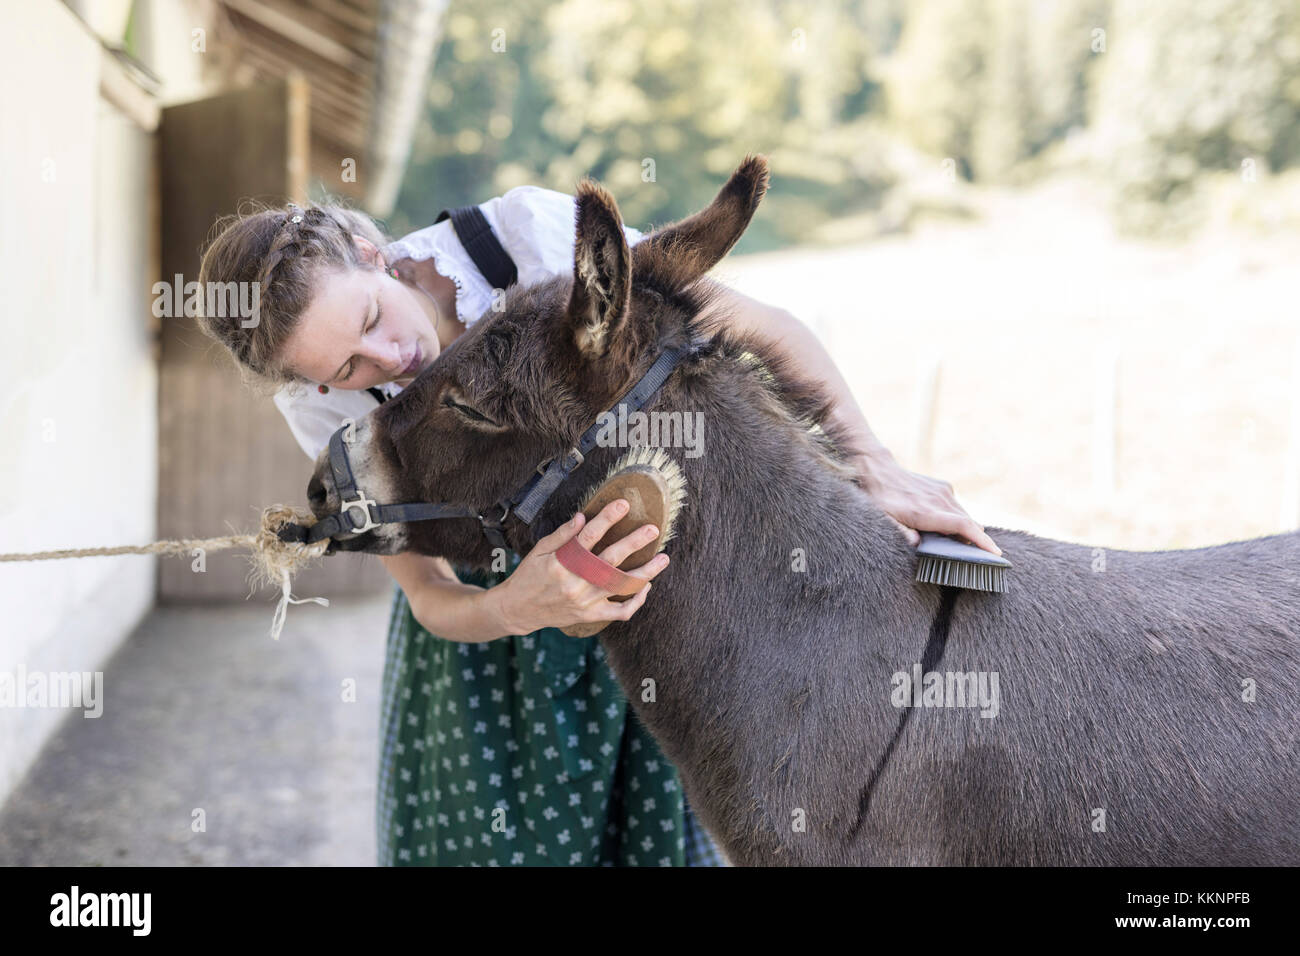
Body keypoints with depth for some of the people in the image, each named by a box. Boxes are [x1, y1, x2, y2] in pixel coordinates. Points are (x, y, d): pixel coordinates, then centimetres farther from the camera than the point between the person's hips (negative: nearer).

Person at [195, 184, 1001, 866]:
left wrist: (875, 470, -39)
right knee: (493, 832, 4)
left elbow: (765, 327, -26)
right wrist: (517, 606, -45)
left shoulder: (523, 232, -30)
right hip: (482, 603, 1)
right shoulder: (321, 404, -22)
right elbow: (431, 598, -21)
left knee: (662, 826, 0)